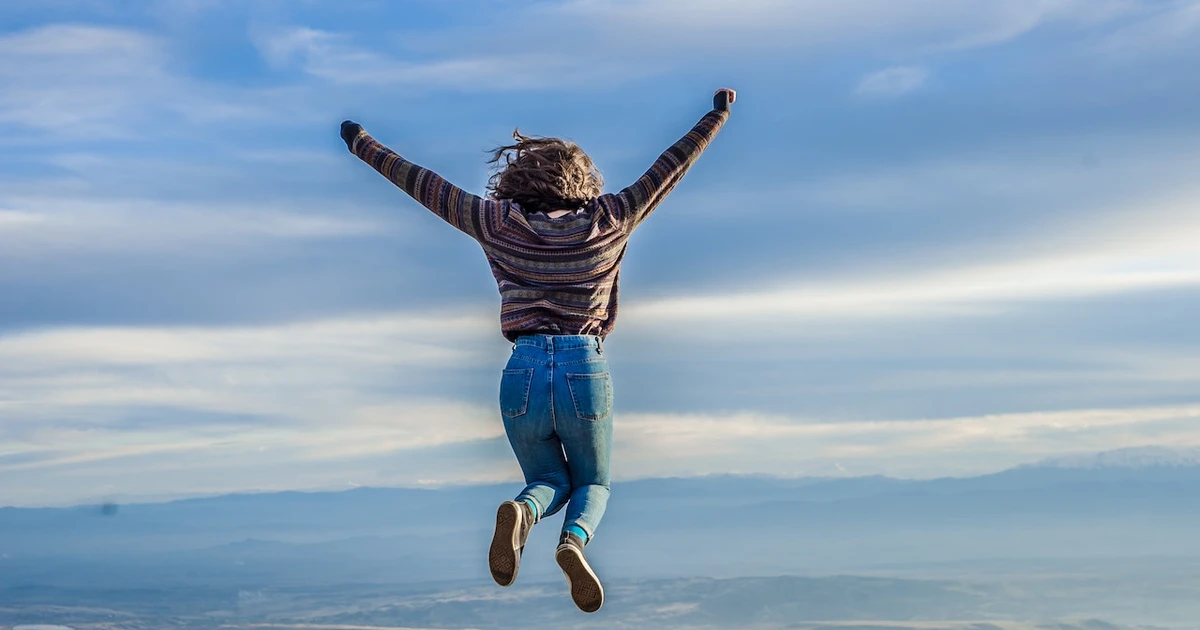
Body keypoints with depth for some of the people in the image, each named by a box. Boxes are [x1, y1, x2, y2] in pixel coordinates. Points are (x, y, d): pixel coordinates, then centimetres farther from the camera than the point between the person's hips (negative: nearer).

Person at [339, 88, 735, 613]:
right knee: (593, 483, 22)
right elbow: (669, 169, 12)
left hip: (523, 373, 1)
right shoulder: (607, 222, 4)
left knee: (549, 479, 24)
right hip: (585, 371, -1)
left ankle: (523, 511, -16)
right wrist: (717, 115, 24)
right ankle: (575, 539, -16)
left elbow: (425, 184, 12)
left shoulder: (498, 223, 4)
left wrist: (363, 146, 25)